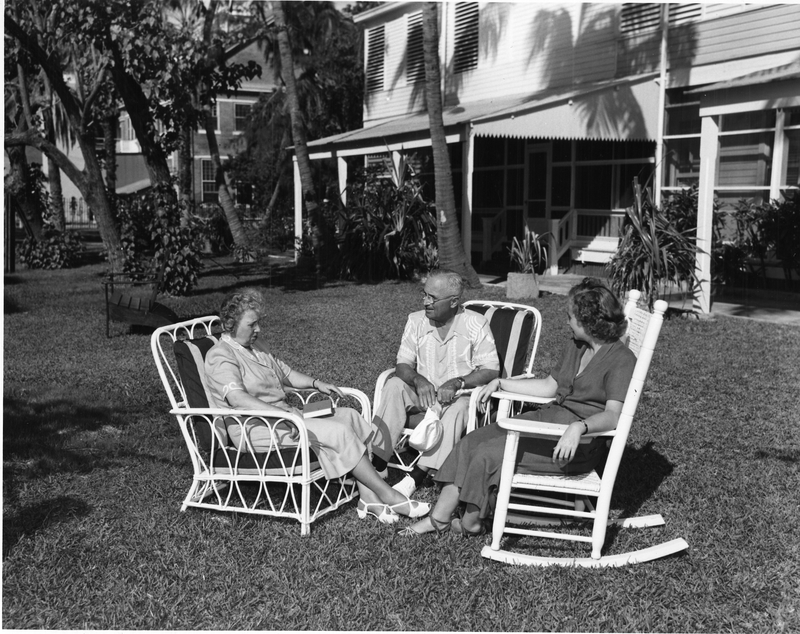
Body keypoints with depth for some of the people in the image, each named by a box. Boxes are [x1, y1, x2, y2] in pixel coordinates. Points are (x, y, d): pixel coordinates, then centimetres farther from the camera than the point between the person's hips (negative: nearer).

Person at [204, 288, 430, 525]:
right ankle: (387, 494, -11)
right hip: (257, 429, -9)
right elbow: (237, 398, -27)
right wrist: (283, 413, -36)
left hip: (282, 415, 9)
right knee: (338, 432, -22)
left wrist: (316, 383, 9)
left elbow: (285, 373, 27)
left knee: (349, 416, -10)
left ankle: (369, 499, -17)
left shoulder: (256, 345, 18)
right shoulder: (220, 356, -12)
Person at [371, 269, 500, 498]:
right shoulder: (416, 321, 2)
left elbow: (491, 370, -12)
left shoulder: (475, 324, -8)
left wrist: (457, 383, -27)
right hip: (423, 394, 3)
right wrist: (418, 380, -24)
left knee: (457, 406, -36)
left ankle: (416, 477, -37)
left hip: (461, 396, -3)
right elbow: (402, 365, -2)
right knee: (394, 385, -25)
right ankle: (376, 467, -31)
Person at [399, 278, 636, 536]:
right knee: (470, 442, -6)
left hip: (579, 444, -9)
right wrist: (500, 383, 21)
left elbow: (613, 416, -24)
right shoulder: (575, 347, 14)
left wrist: (579, 427, -43)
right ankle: (439, 519, -4)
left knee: (487, 454, -19)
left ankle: (471, 522, 4)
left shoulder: (621, 360, -14)